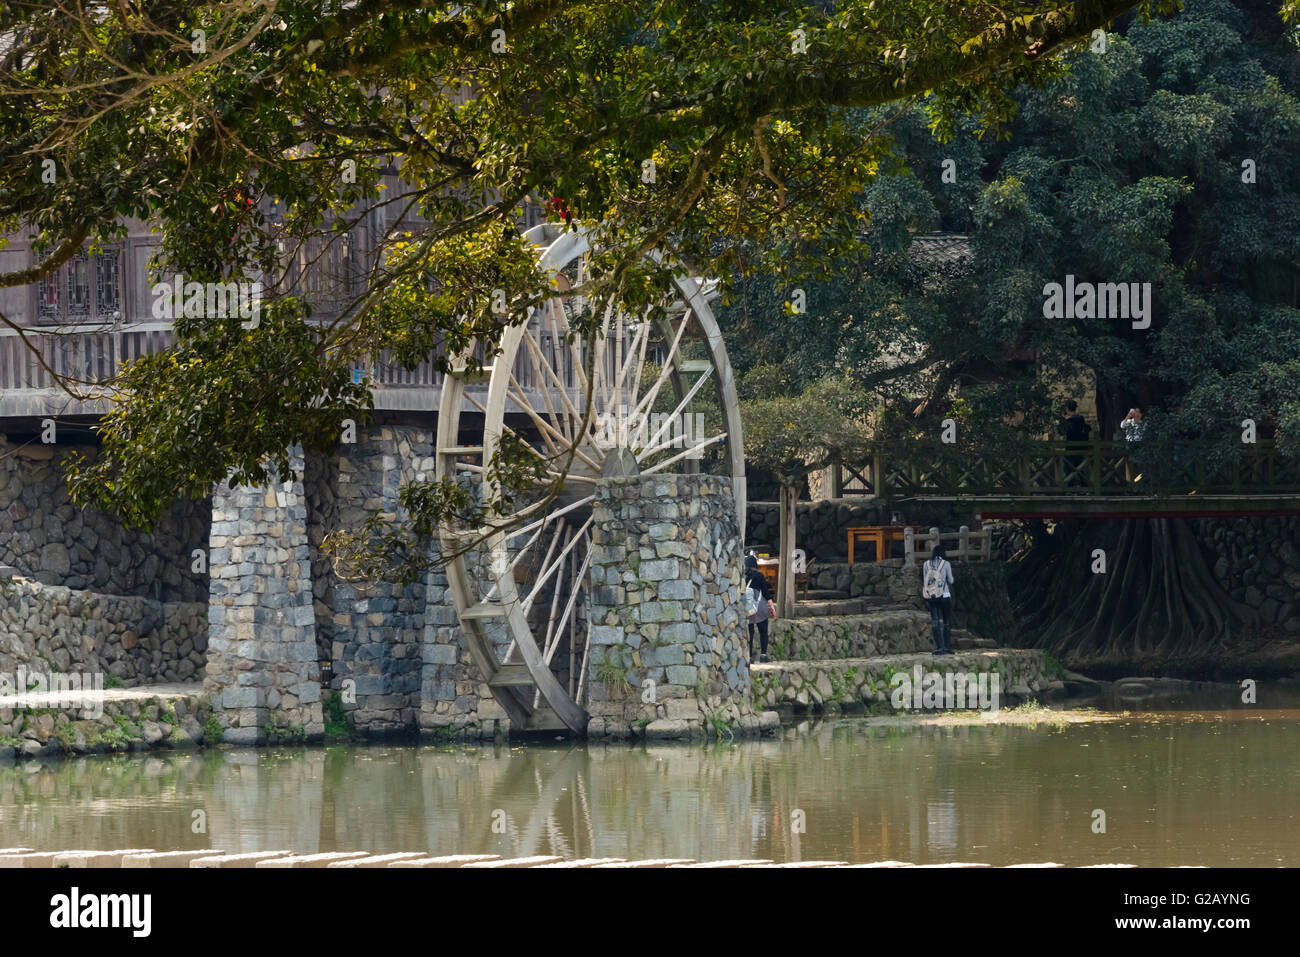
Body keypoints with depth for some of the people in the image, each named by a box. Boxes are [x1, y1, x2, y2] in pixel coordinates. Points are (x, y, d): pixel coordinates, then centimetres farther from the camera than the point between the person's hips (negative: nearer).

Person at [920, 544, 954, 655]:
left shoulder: (926, 564, 2)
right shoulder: (946, 564, -5)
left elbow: (924, 581, 7)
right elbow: (950, 581, 2)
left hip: (930, 596, 2)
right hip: (944, 595, -2)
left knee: (935, 621, 3)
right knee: (947, 621, 8)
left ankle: (939, 647, -5)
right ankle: (947, 646, 4)